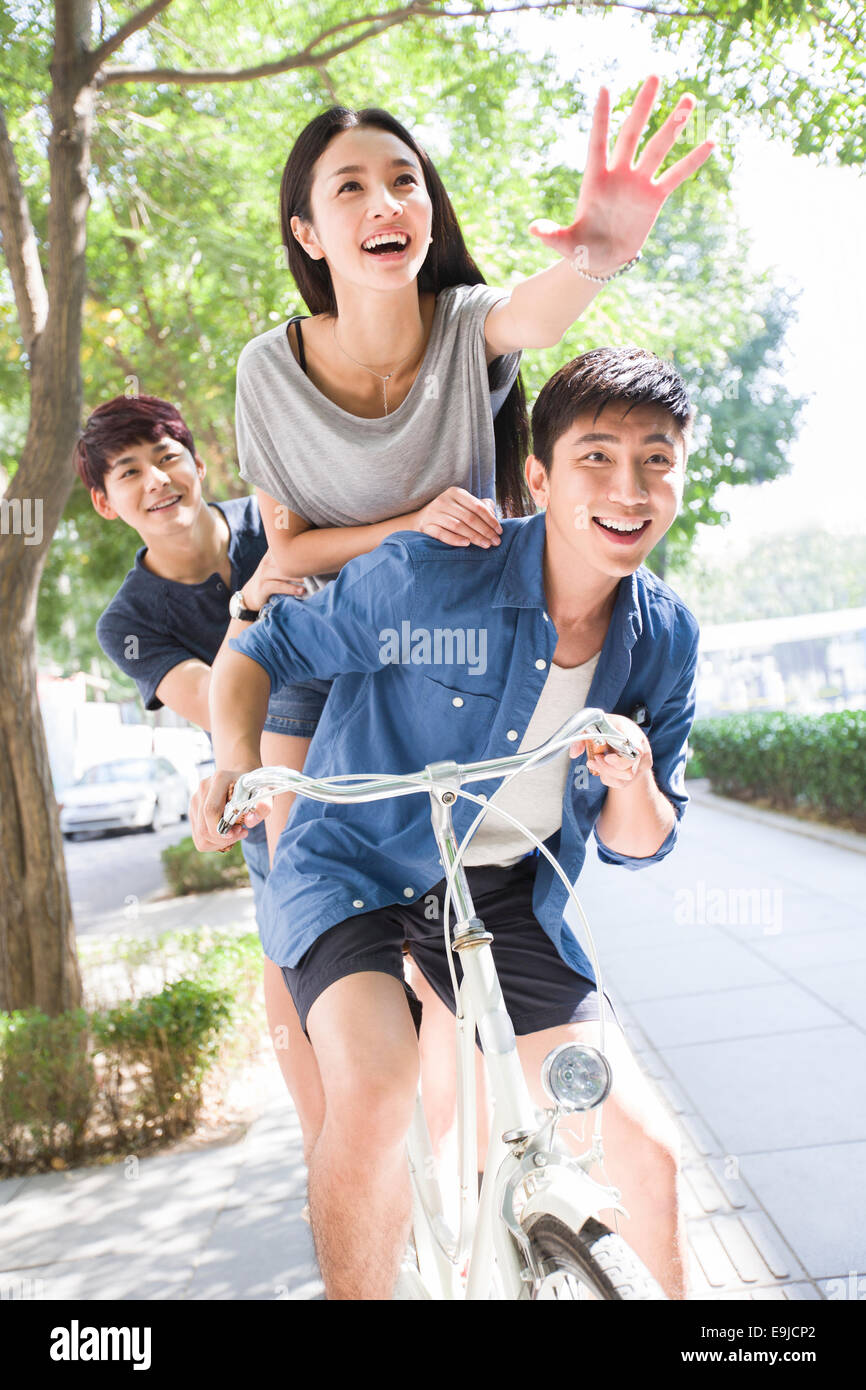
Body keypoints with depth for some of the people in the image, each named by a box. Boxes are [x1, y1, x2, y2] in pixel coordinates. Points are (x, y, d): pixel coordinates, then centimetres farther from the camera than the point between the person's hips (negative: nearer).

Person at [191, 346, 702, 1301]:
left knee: (648, 1150, -1)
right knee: (376, 1095, -32)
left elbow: (637, 846, 2)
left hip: (506, 896, 4)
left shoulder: (664, 638, -5)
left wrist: (632, 780, -21)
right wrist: (237, 759, -28)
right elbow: (258, 651, -8)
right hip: (351, 865, -4)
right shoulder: (429, 576, -21)